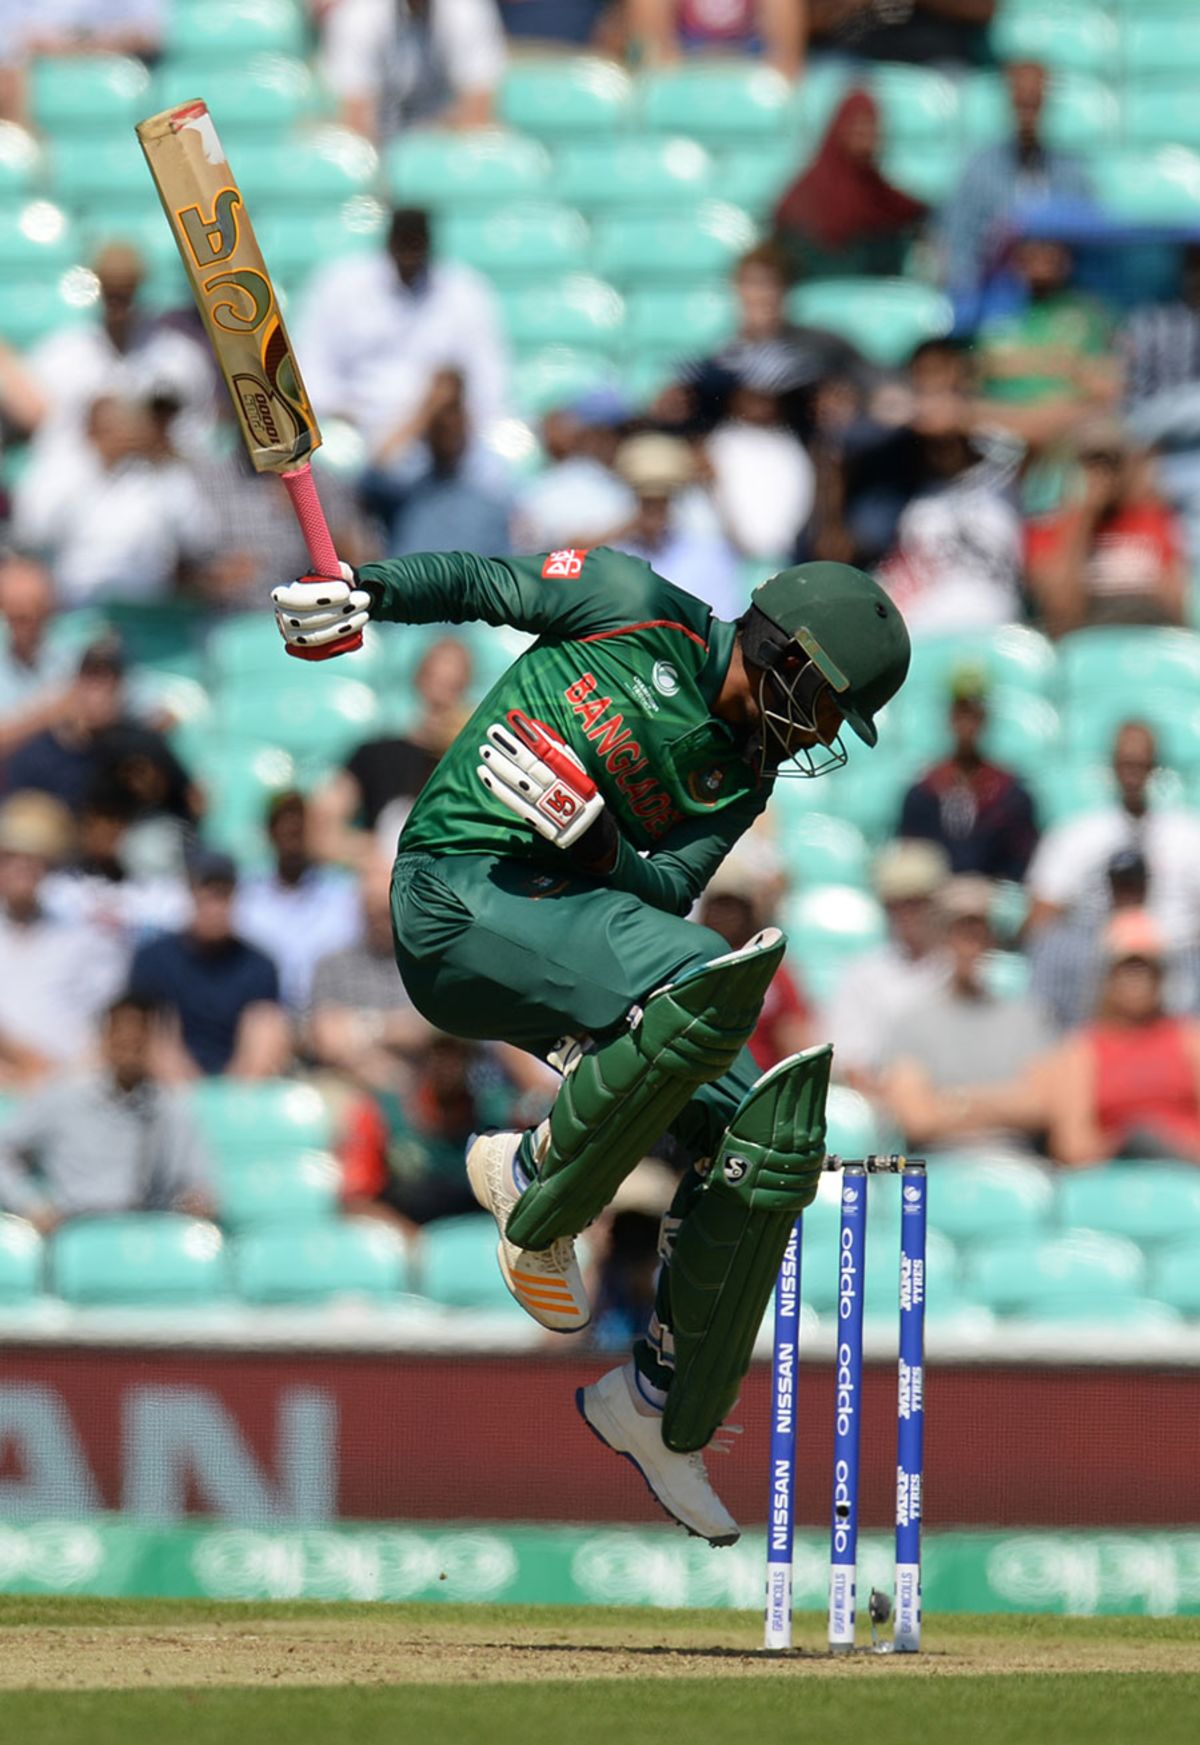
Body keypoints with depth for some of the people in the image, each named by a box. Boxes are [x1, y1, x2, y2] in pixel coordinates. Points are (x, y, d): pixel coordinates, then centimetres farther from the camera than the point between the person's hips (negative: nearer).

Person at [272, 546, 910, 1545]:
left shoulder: (741, 777, 15)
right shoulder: (642, 613, 0)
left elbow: (669, 892, 1)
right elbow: (476, 582, 7)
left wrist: (595, 839, -20)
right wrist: (361, 594, -11)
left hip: (573, 912, 7)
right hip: (461, 895, -7)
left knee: (769, 1144, -5)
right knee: (711, 985, -31)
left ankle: (662, 1412, 7)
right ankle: (537, 1187, -13)